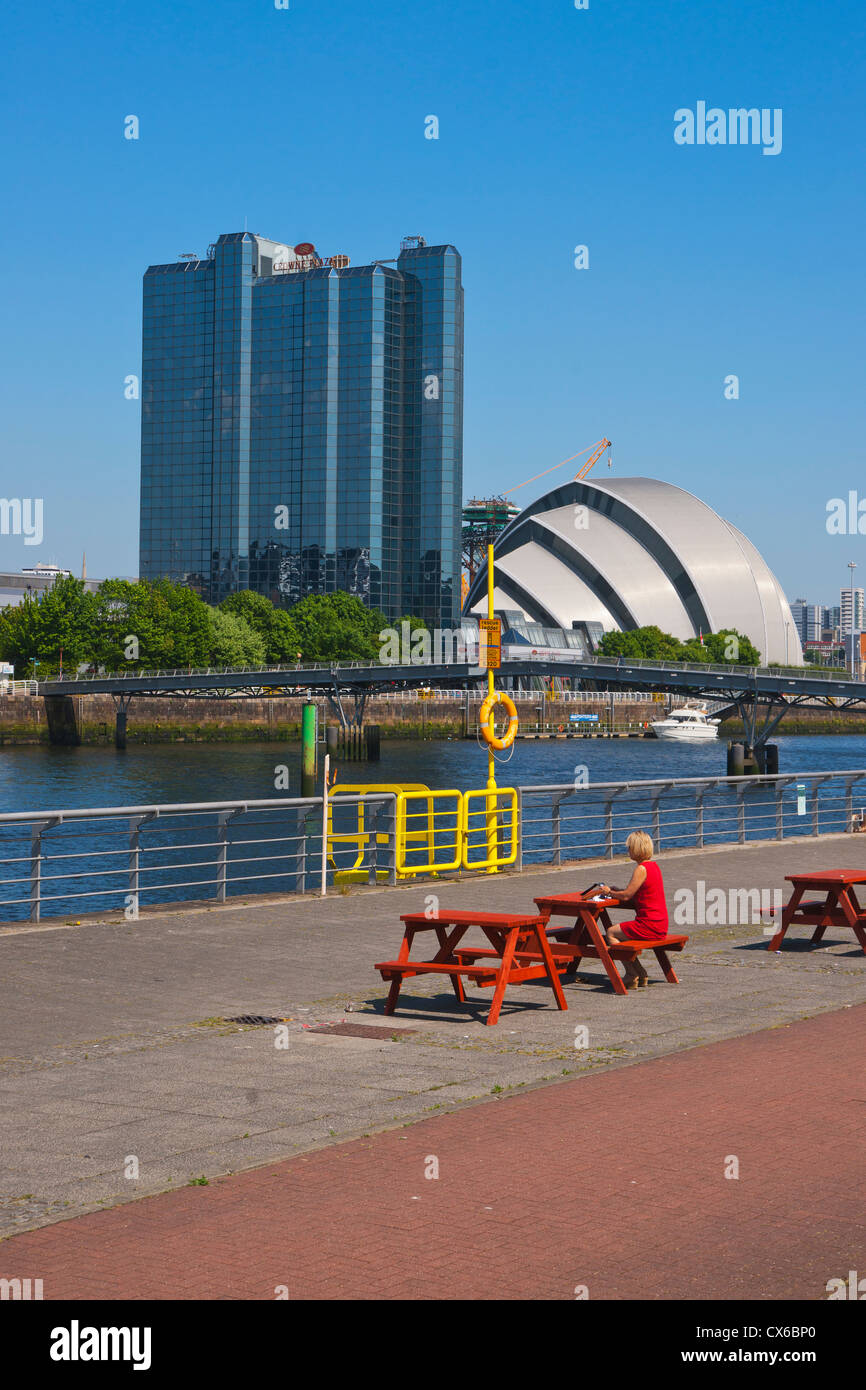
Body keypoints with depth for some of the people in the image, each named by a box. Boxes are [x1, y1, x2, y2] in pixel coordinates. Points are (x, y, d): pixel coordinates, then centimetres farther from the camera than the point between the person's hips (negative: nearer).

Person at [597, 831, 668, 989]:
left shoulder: (641, 869, -16)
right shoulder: (654, 866, 13)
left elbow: (626, 896, -15)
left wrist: (609, 892, 2)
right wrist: (615, 890, 14)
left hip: (649, 926, -10)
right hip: (660, 925, 10)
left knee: (611, 933, 1)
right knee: (621, 932, 27)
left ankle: (632, 976, 2)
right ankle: (641, 976, 23)